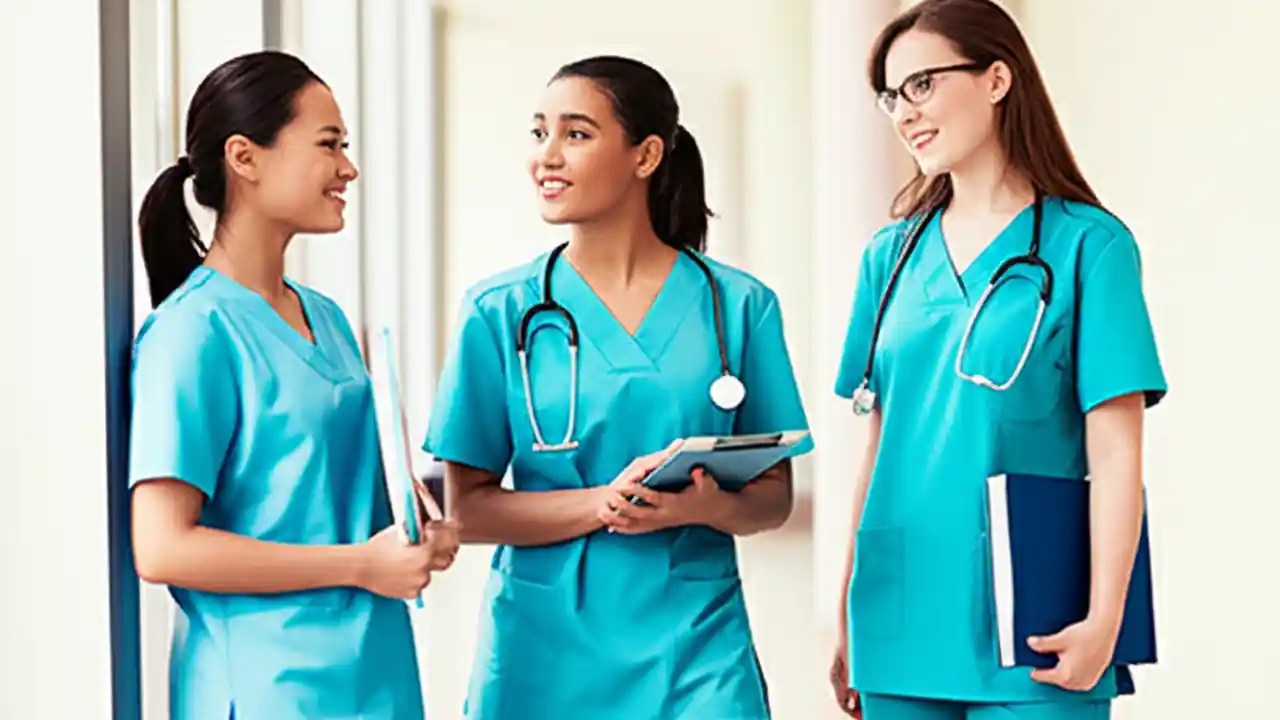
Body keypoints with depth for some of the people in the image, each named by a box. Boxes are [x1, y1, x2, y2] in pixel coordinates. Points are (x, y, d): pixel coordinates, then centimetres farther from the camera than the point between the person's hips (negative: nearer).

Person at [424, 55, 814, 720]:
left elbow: (774, 495, 6)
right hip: (546, 646, 0)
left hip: (696, 642, 0)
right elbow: (467, 508, -2)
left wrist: (710, 506, -16)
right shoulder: (500, 311, 1)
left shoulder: (738, 305, 2)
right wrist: (604, 504, -17)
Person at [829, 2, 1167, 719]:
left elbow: (1116, 454, -8)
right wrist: (849, 623, 9)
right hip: (901, 624, 4)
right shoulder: (892, 254, 10)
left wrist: (1104, 620, -16)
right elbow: (879, 447, 12)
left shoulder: (1086, 243, -4)